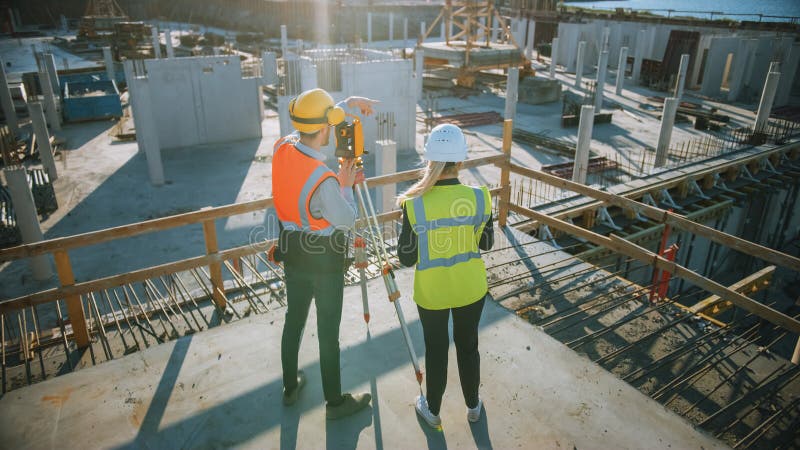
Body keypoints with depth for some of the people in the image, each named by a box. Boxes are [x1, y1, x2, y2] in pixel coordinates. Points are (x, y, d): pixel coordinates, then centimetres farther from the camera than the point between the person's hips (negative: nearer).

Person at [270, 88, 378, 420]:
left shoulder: (282, 148, -9)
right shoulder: (323, 179, -30)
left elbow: (307, 123, 10)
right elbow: (348, 221, -17)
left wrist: (349, 102, 11)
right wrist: (345, 187, -4)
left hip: (292, 253, 7)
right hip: (324, 260, -7)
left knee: (294, 319, 20)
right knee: (328, 330, 7)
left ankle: (290, 387, 38)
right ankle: (335, 401, 24)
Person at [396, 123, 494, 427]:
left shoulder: (414, 205, -23)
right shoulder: (480, 197, -17)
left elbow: (406, 259, -11)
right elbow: (486, 244, -1)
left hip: (431, 292, -2)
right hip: (471, 288, 2)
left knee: (436, 350, 19)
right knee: (468, 346, 23)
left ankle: (432, 409, 41)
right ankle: (473, 406, 44)